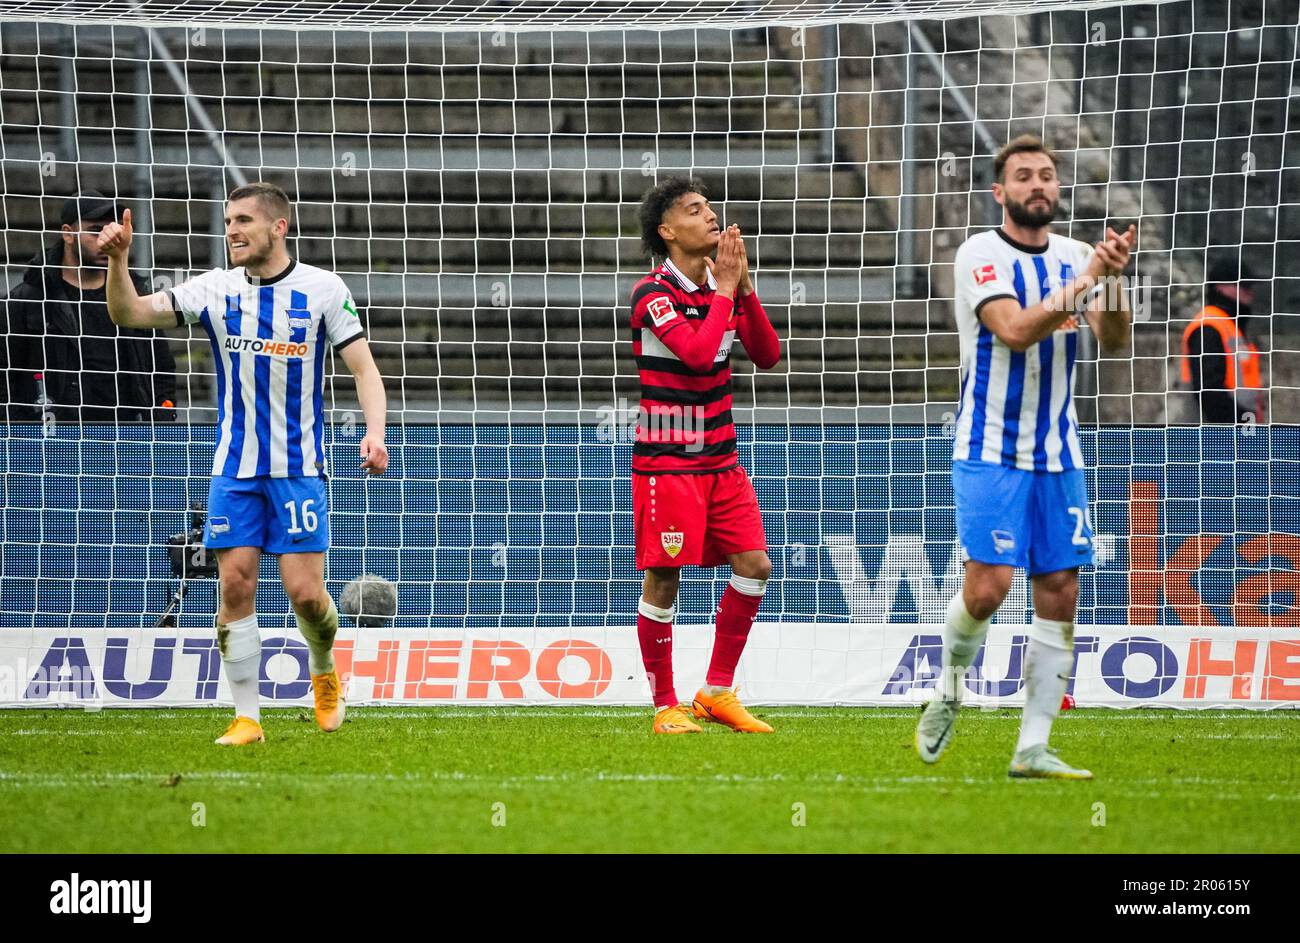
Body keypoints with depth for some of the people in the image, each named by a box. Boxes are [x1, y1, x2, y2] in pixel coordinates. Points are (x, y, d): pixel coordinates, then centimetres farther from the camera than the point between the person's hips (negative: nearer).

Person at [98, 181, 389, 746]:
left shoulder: (322, 288, -4)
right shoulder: (215, 289, 2)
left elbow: (363, 367, -3)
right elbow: (130, 313, -3)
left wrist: (374, 431, -18)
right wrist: (118, 260, -21)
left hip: (299, 468, -2)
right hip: (234, 468, 2)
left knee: (305, 592, -7)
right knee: (235, 585, -5)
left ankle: (324, 673, 25)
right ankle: (247, 717, 3)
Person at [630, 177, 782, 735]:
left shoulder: (723, 287, 10)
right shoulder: (653, 293, -12)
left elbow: (767, 355, 4)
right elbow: (696, 352, -24)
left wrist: (744, 287, -6)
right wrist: (725, 290, -16)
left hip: (720, 457, 7)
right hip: (666, 461, -7)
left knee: (753, 565, -1)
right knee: (663, 578, -4)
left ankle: (717, 693, 10)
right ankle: (665, 706, 5)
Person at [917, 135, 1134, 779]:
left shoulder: (1074, 257, 7)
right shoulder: (981, 255, -8)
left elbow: (1113, 342, -4)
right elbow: (1015, 329, -22)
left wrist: (1112, 279, -22)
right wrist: (1089, 277, -25)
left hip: (1058, 456, 5)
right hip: (990, 452, -5)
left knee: (1059, 595, -1)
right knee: (989, 586, -15)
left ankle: (1033, 749, 3)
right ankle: (949, 690, 14)